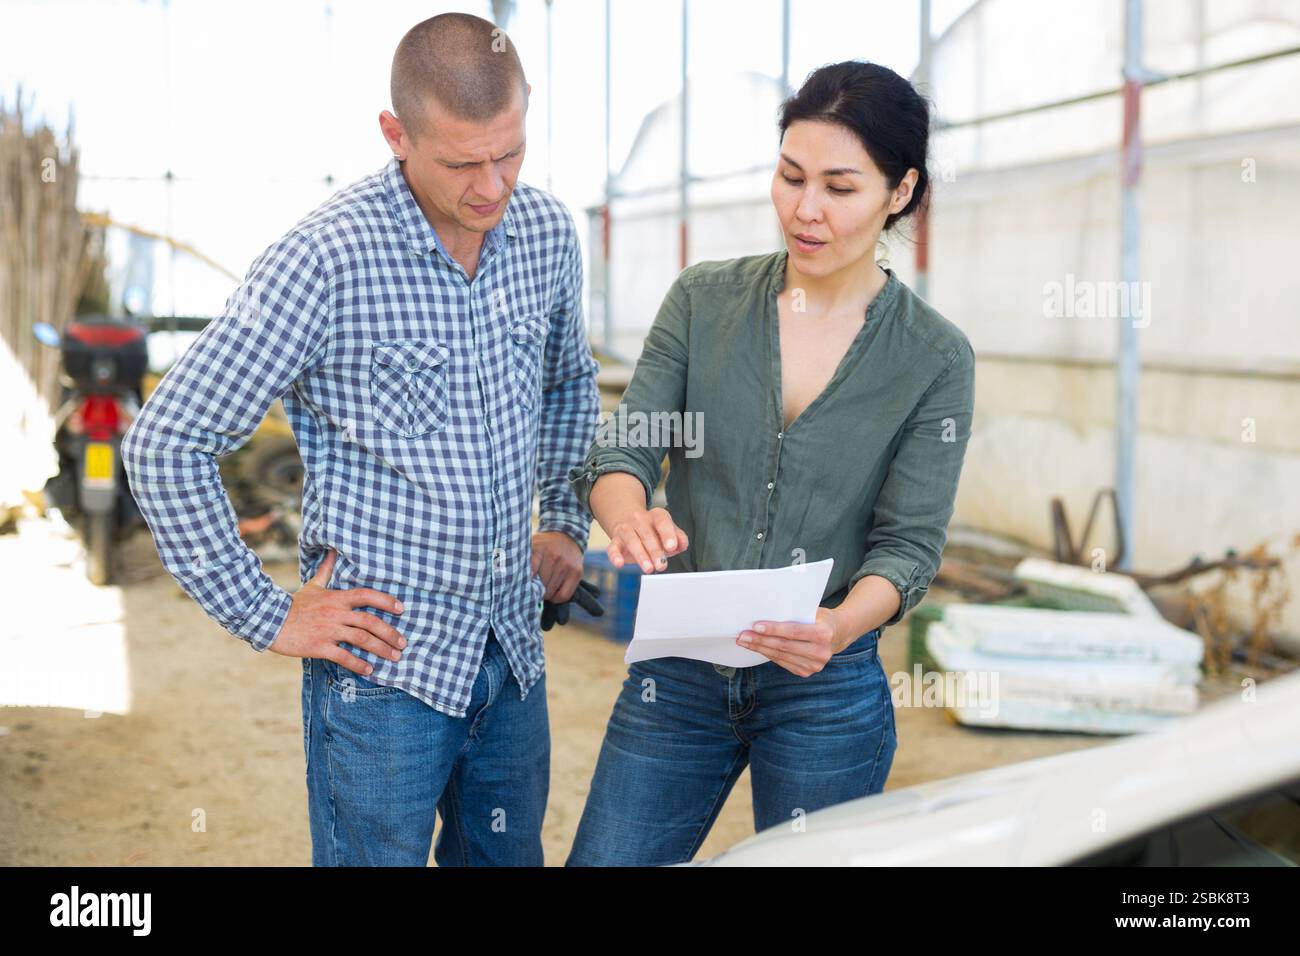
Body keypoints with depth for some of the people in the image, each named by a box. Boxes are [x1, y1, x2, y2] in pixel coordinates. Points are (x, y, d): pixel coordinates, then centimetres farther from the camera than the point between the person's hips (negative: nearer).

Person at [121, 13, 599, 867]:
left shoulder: (547, 232, 1)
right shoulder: (326, 261, -18)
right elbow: (166, 446, -14)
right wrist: (266, 618, -11)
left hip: (514, 656, 6)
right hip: (386, 664, -6)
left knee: (508, 856, 18)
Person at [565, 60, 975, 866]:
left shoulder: (936, 358, -5)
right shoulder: (704, 301, 0)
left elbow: (909, 545, -8)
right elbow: (619, 455, -4)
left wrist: (839, 627, -29)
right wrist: (631, 517, -28)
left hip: (827, 691, -1)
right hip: (677, 672, 2)